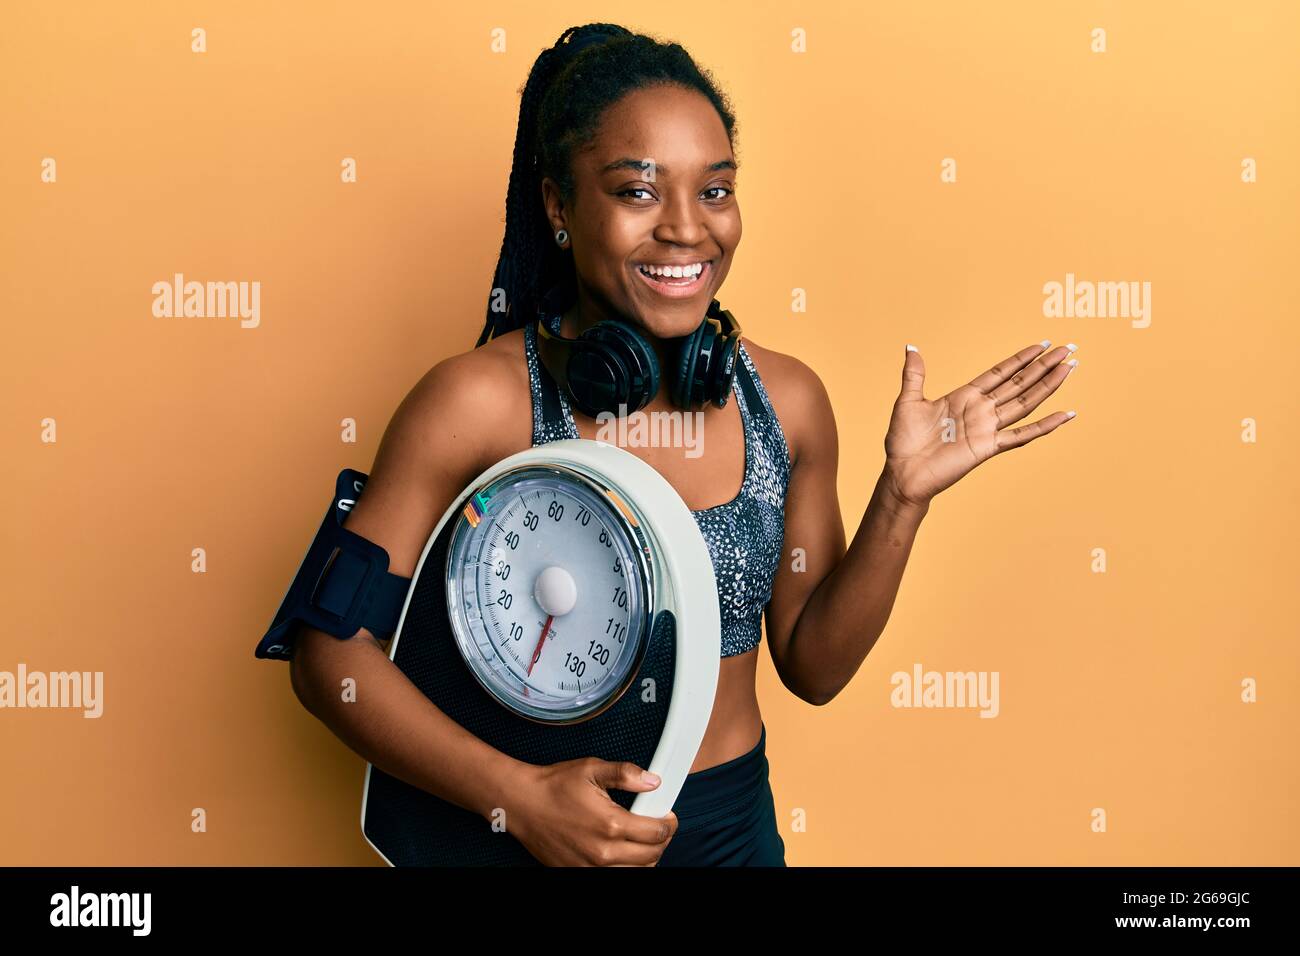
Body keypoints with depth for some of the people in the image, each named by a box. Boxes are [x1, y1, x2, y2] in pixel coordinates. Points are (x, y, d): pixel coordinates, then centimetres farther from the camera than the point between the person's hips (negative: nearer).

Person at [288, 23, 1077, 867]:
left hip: (738, 823, 4)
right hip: (538, 832, -3)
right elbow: (331, 652, -15)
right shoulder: (480, 401, -18)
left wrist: (904, 496, -11)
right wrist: (519, 795, -24)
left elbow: (813, 666, 0)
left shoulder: (787, 399, -5)